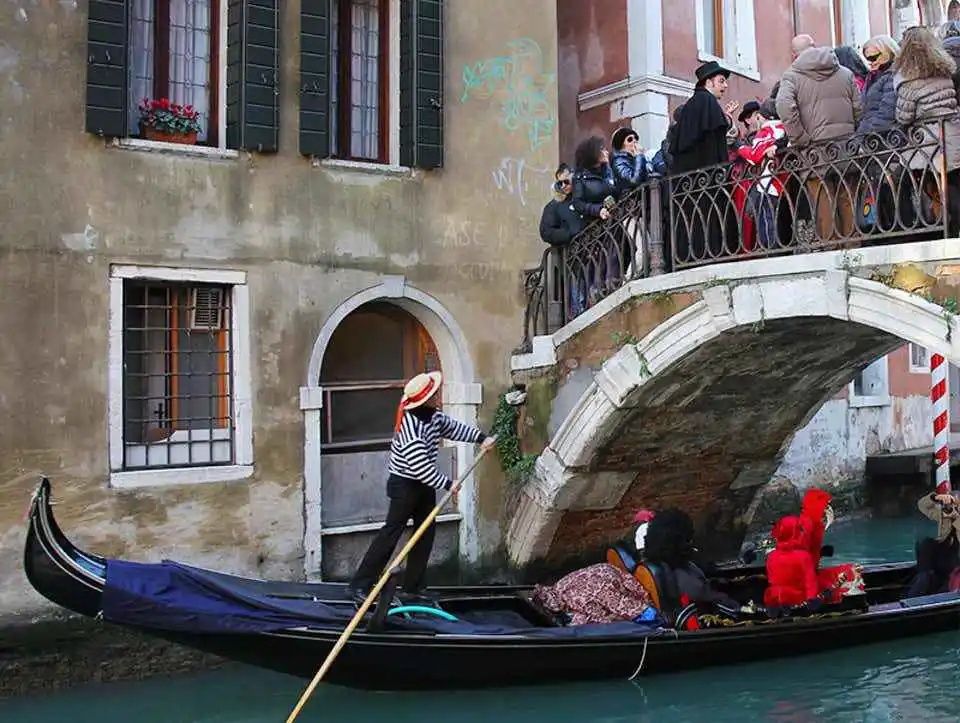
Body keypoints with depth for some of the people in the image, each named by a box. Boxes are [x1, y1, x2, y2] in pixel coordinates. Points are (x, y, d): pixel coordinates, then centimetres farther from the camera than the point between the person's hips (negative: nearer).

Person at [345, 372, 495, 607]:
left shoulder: (433, 415, 1)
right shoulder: (410, 426, -28)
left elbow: (454, 427, 19)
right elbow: (419, 466, -29)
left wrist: (481, 437, 9)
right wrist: (447, 484, -23)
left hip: (424, 485, 9)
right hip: (404, 485, -9)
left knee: (426, 533, 10)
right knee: (391, 533, -8)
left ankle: (412, 588, 17)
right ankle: (358, 585, -2)